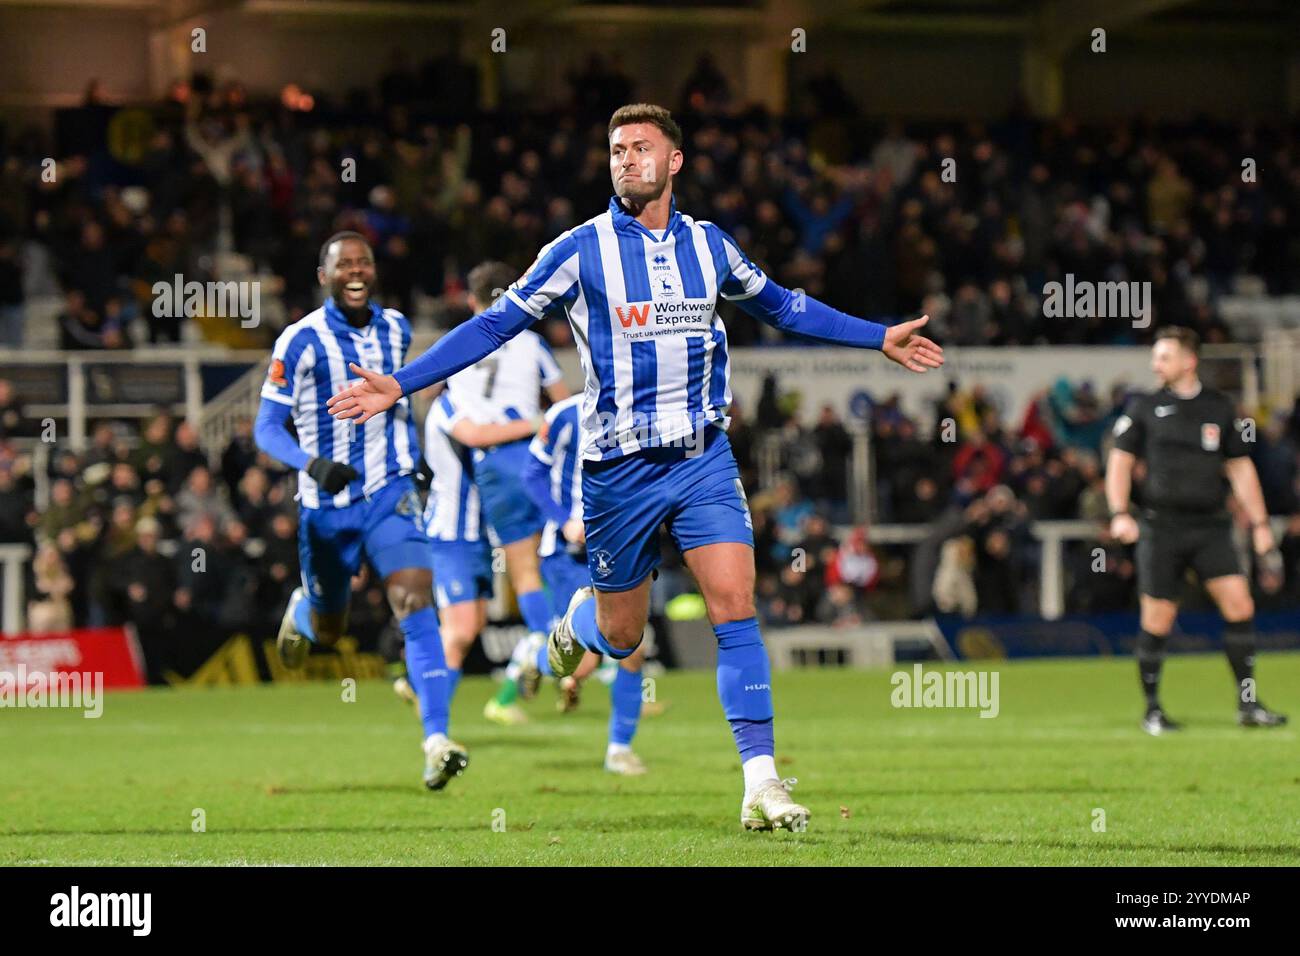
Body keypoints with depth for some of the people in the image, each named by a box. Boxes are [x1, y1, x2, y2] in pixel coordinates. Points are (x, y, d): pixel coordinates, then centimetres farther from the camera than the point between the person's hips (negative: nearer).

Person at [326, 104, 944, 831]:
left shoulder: (709, 245, 5)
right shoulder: (582, 251, -5)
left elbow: (782, 306, 22)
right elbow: (496, 325, -2)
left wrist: (880, 338, 23)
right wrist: (400, 385, -8)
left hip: (705, 454, 2)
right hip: (620, 467, -2)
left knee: (735, 603, -14)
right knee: (620, 636, 6)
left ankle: (761, 780, -14)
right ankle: (576, 623, 45)